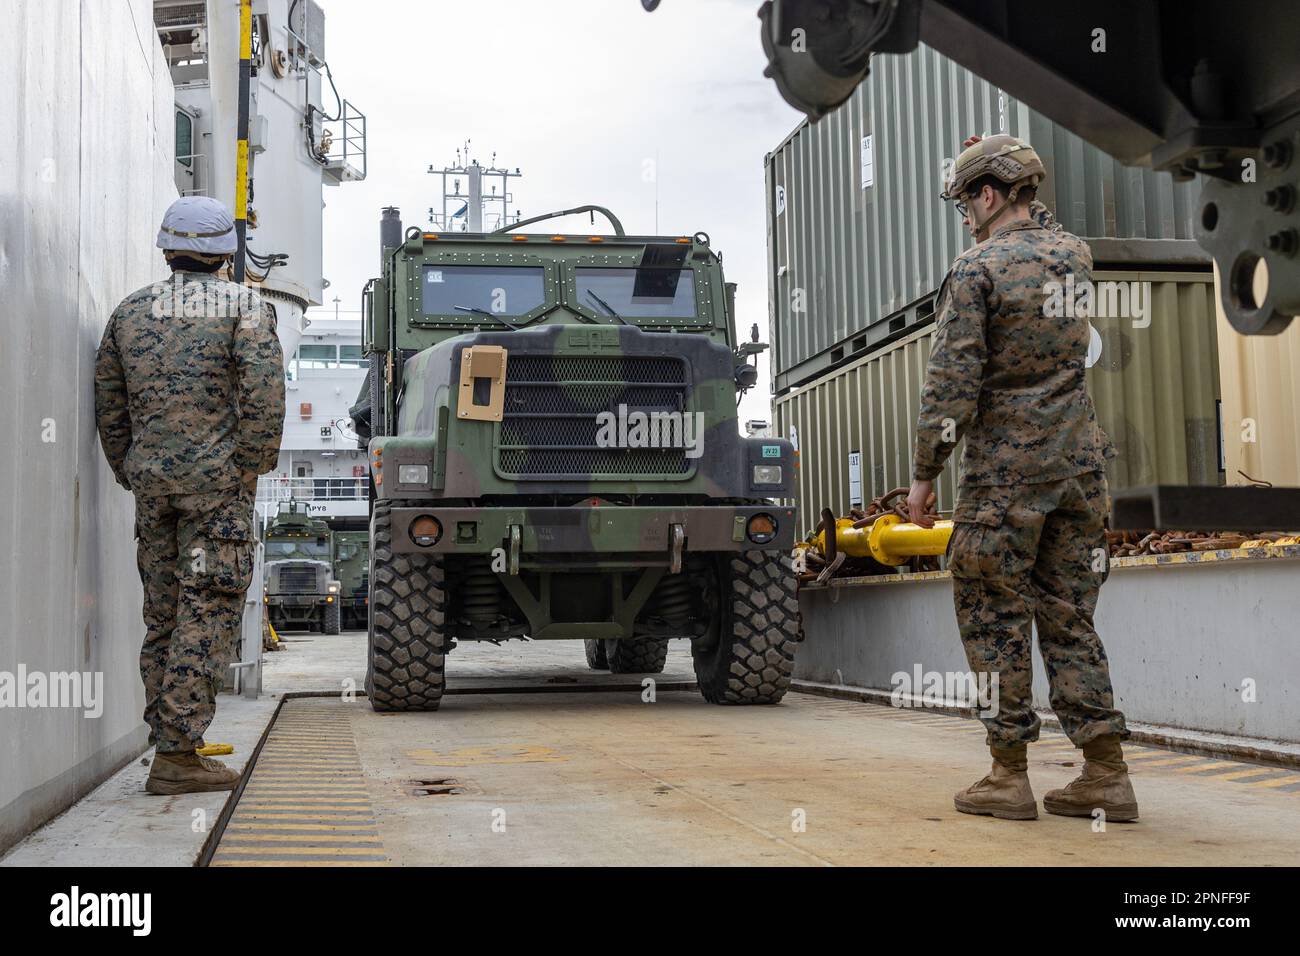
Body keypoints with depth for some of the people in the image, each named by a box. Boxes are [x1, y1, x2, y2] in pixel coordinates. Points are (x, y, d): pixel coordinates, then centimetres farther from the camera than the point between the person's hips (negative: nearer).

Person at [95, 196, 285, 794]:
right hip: (217, 480, -5)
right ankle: (177, 754, -7)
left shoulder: (130, 311, 13)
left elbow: (109, 405, 14)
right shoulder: (245, 305, -2)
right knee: (207, 613, -4)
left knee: (163, 614, 12)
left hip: (151, 480, 5)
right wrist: (251, 467, -6)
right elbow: (264, 391, -13)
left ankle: (167, 743, 16)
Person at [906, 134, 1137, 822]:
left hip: (1006, 470, -6)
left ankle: (1009, 777, 4)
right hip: (1079, 465, 6)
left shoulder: (977, 268, -8)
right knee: (1069, 615, 10)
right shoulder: (1076, 256, 11)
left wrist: (923, 473, -7)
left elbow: (952, 383, -14)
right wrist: (1033, 219, 29)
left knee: (994, 616, 2)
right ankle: (1106, 774, 8)